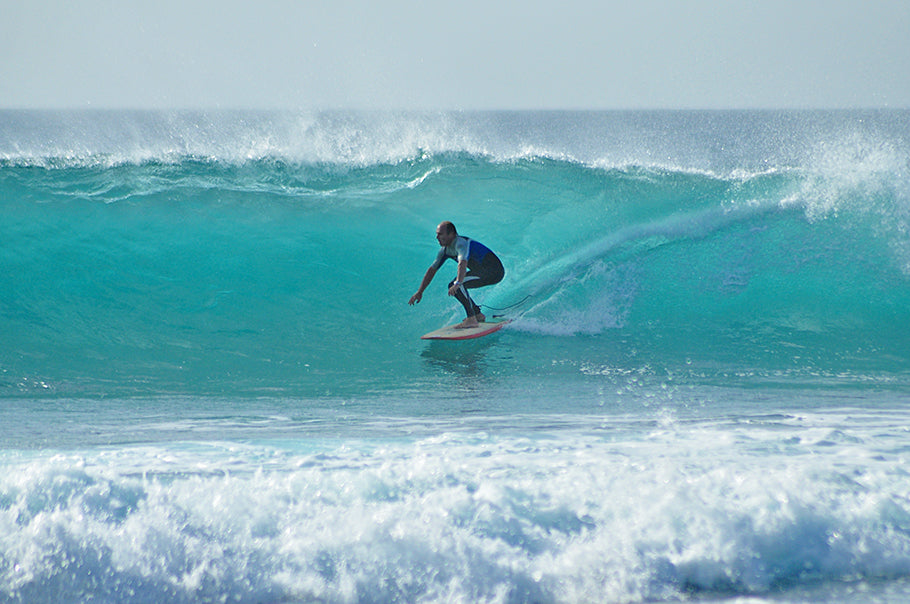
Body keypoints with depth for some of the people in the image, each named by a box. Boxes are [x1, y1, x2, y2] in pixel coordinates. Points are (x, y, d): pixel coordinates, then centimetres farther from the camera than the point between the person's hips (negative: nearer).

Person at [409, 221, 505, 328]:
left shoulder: (461, 243, -22)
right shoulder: (445, 250, 7)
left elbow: (463, 263, -41)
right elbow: (432, 270, 14)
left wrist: (457, 284, -56)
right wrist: (420, 292, 11)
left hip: (494, 271, -10)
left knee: (457, 287, -23)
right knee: (453, 286, 17)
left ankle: (471, 320, -25)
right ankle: (478, 315, 21)